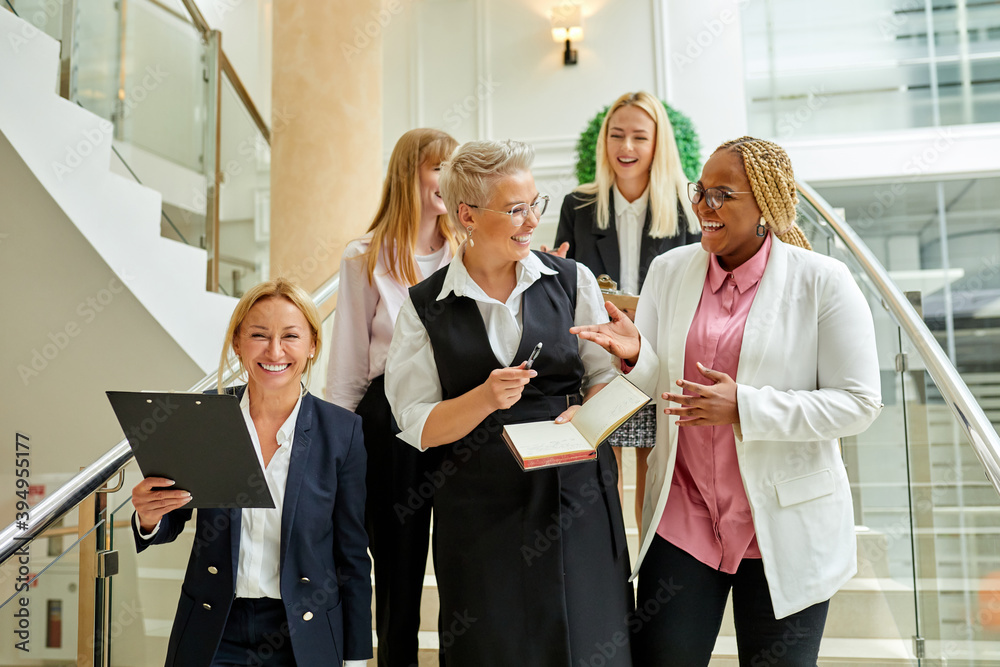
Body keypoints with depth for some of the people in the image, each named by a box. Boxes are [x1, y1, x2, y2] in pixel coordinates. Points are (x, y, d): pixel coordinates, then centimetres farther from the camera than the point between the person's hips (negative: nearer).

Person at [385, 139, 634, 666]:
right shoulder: (425, 307, 0)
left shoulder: (572, 281, 4)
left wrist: (583, 414, -13)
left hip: (575, 498, 1)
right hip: (479, 513, -1)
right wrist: (487, 398, -18)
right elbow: (419, 427, -2)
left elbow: (608, 379, 8)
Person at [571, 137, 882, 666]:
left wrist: (743, 406, -22)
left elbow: (858, 403, -12)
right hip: (683, 518, 3)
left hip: (784, 528, -2)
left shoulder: (822, 281, -10)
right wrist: (636, 354, -17)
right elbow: (660, 385, 6)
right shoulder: (669, 270, 2)